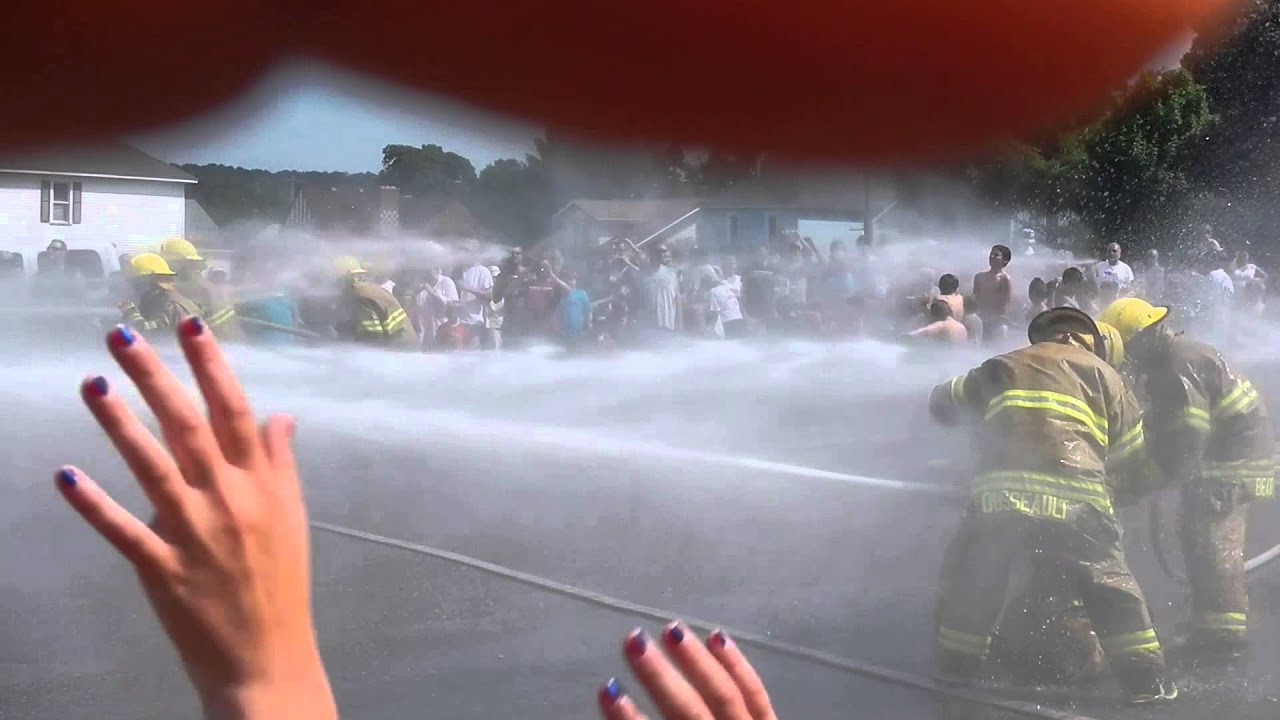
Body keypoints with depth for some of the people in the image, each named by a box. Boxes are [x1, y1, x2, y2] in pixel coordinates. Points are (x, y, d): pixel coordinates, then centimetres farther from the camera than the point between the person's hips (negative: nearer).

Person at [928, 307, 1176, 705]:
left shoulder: (1001, 367, 25)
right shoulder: (1102, 373, 23)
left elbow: (941, 403, 35)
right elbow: (1136, 467, 24)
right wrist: (1114, 495, 42)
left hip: (999, 495, 1)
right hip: (1076, 502, -1)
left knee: (969, 580, 23)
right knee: (1112, 588, 16)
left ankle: (955, 669, 27)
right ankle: (1146, 680, 14)